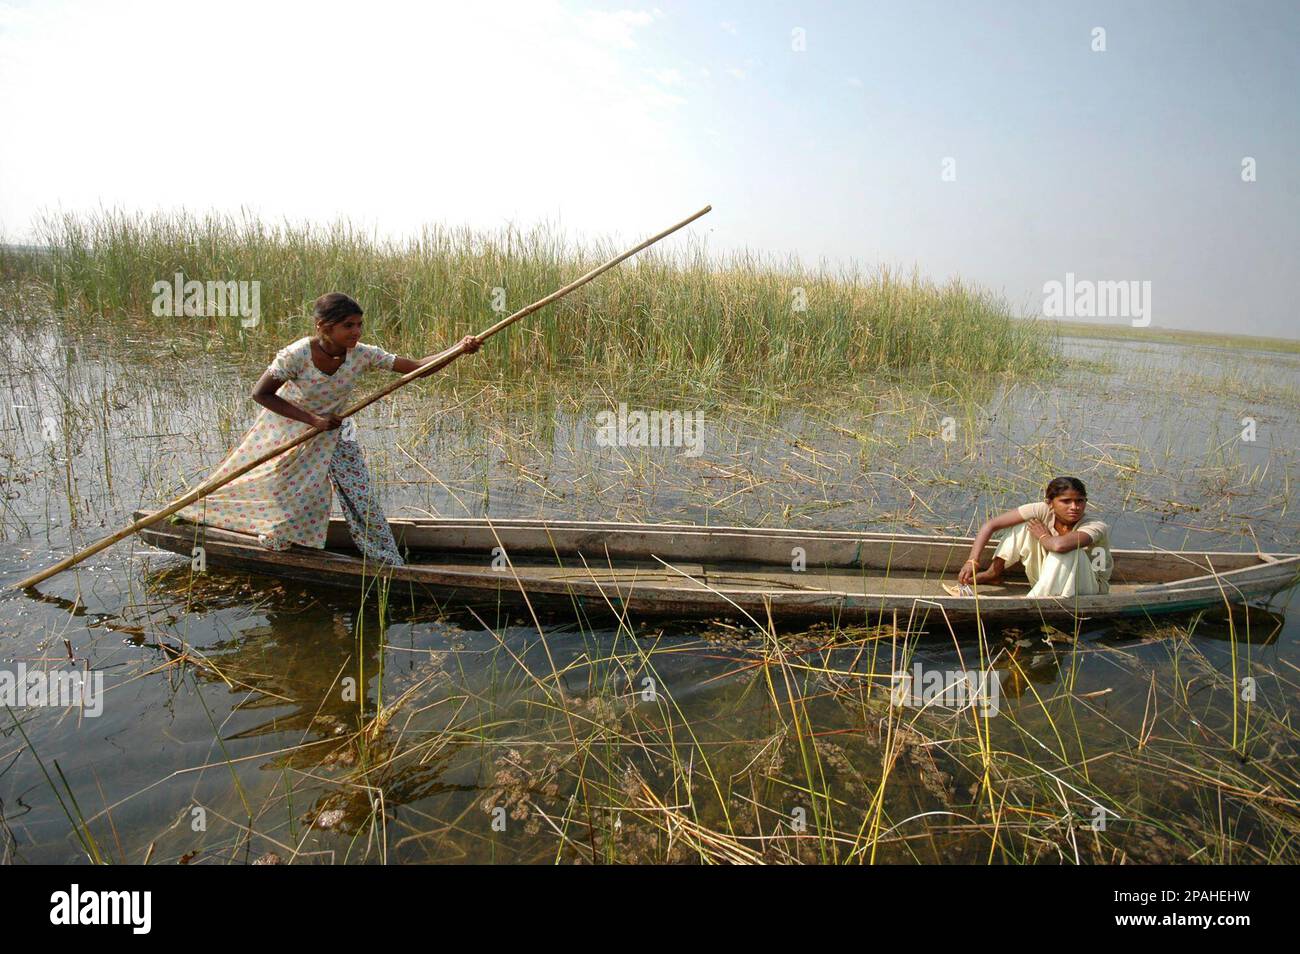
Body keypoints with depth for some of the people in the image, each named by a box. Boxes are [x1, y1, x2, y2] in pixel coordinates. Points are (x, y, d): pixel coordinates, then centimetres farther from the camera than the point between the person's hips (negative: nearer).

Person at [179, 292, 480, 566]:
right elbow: (260, 394, -26)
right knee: (268, 483, 14)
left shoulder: (362, 355, -25)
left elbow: (416, 367, -26)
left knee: (361, 495, -1)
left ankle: (389, 563, 10)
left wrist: (460, 349, -39)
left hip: (332, 430, 3)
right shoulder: (297, 355, -33)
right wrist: (312, 419, -31)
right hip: (288, 427, -3)